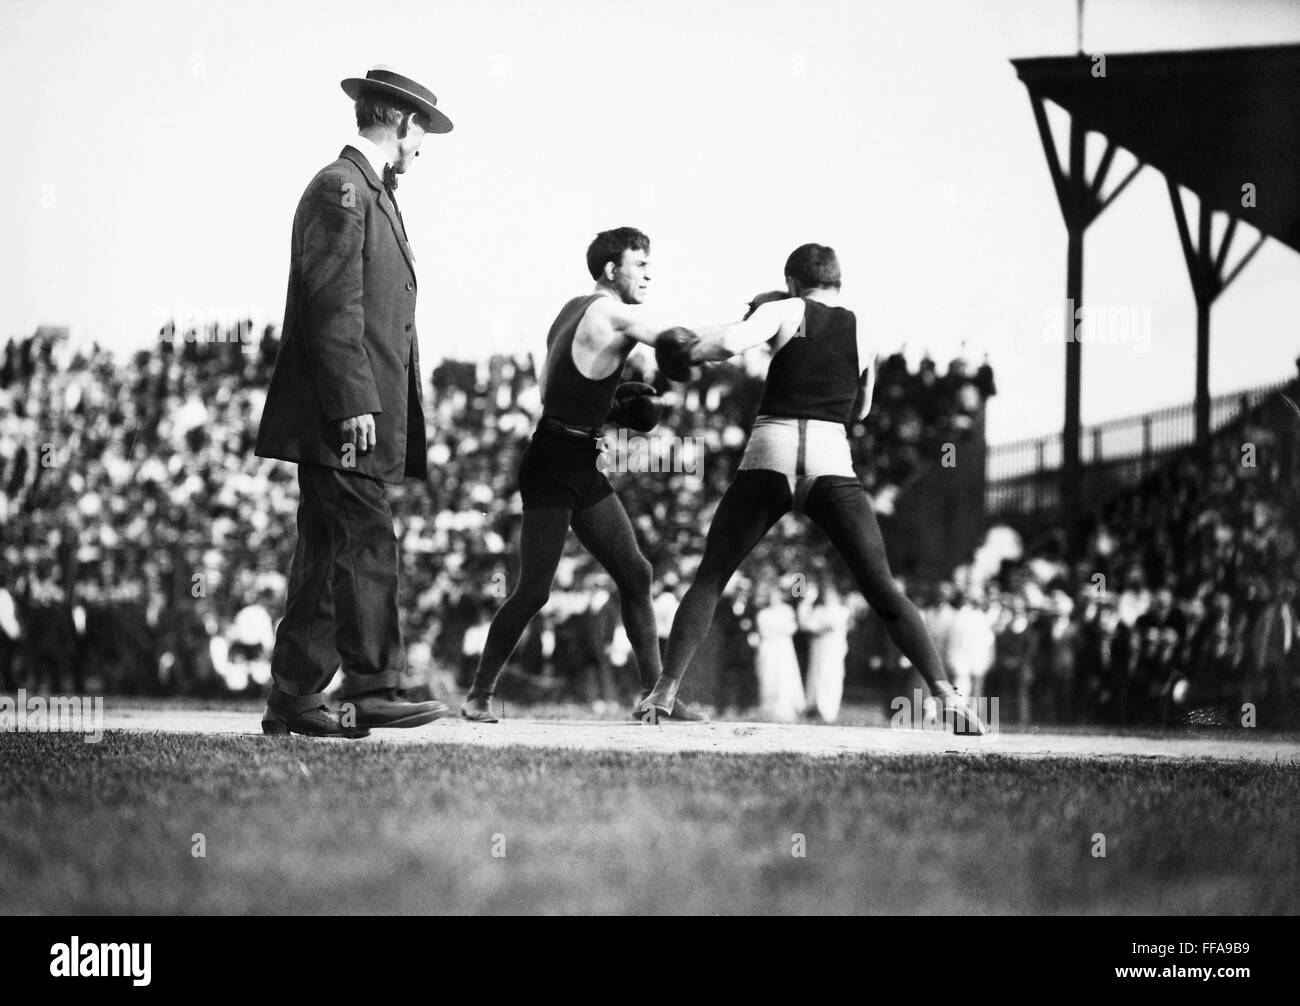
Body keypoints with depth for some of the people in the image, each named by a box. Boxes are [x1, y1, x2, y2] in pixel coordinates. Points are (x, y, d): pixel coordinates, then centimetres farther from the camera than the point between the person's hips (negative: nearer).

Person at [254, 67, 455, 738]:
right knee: (367, 548, -11)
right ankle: (372, 690, -10)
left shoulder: (371, 193, 22)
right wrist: (354, 403, -22)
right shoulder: (340, 190, -9)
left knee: (328, 556, 8)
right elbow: (333, 305, -17)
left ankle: (294, 701, 10)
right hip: (343, 413, -10)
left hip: (360, 418, 10)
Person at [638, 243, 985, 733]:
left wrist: (691, 351, 9)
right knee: (884, 591, 4)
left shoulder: (785, 311, 9)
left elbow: (729, 342, -9)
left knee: (708, 579, 10)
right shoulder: (861, 331, 19)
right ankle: (945, 693, -10)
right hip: (832, 464, 2)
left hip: (769, 458, -2)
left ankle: (665, 691, 1)